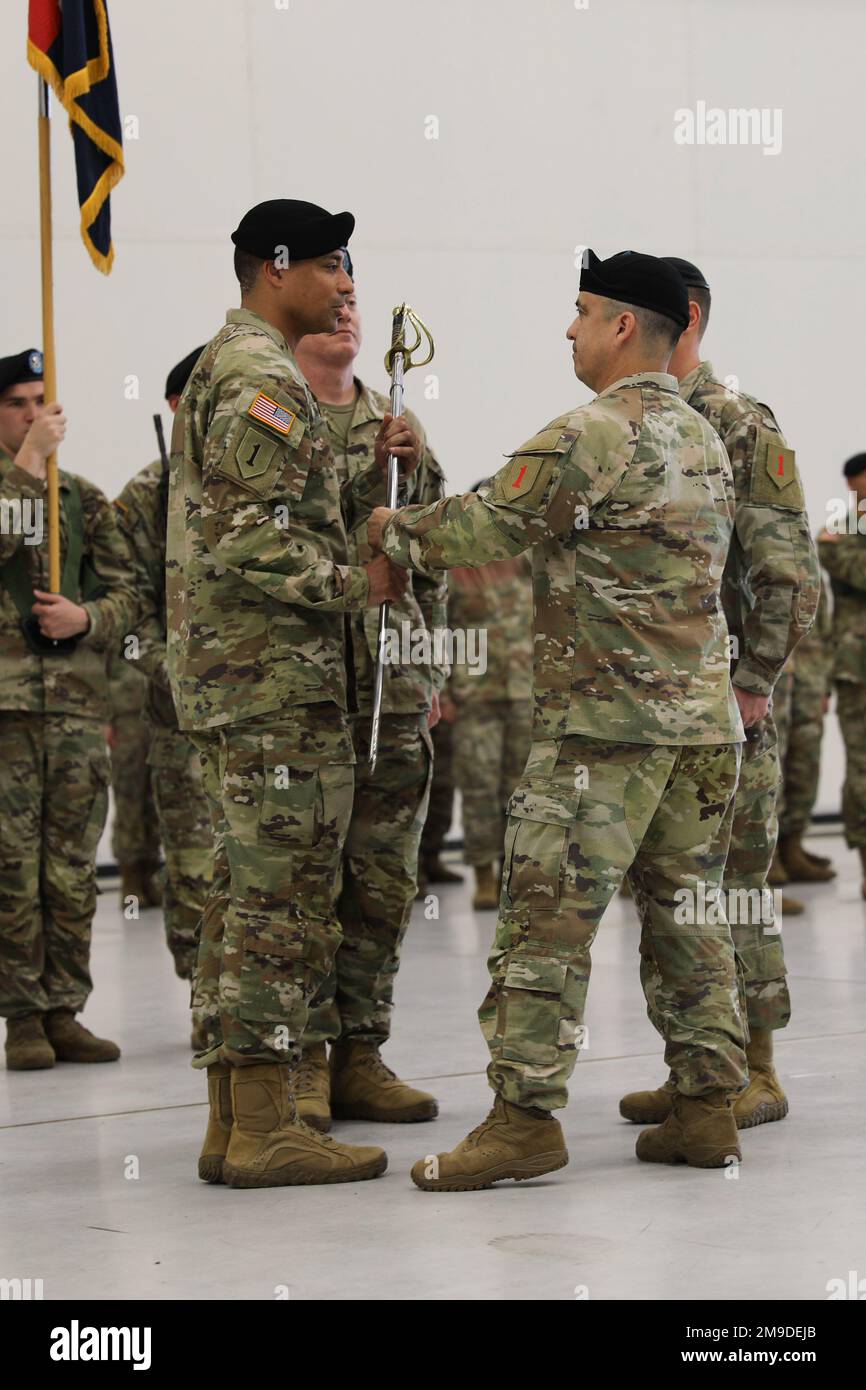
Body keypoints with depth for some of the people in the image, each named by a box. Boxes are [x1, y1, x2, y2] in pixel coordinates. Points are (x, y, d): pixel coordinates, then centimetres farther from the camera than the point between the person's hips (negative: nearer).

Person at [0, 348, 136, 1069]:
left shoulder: (86, 499, 16)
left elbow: (124, 590, 13)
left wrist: (86, 618, -7)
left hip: (79, 702, 4)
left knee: (73, 868, 5)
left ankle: (64, 1009, 12)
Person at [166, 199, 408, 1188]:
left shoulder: (219, 369, 19)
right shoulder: (265, 378, -14)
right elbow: (252, 540, -23)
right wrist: (359, 582, -14)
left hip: (220, 678, 11)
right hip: (277, 679, -11)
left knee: (244, 896, 11)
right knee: (283, 901, -7)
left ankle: (233, 1123, 15)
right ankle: (263, 1129, -5)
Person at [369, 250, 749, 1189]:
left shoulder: (590, 434, -12)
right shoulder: (705, 440, 16)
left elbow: (488, 526, -10)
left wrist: (394, 531, 9)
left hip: (604, 720, -8)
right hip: (703, 715, 8)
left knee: (547, 917, -6)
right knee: (686, 911, 11)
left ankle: (525, 1114, -7)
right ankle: (707, 1104, 12)